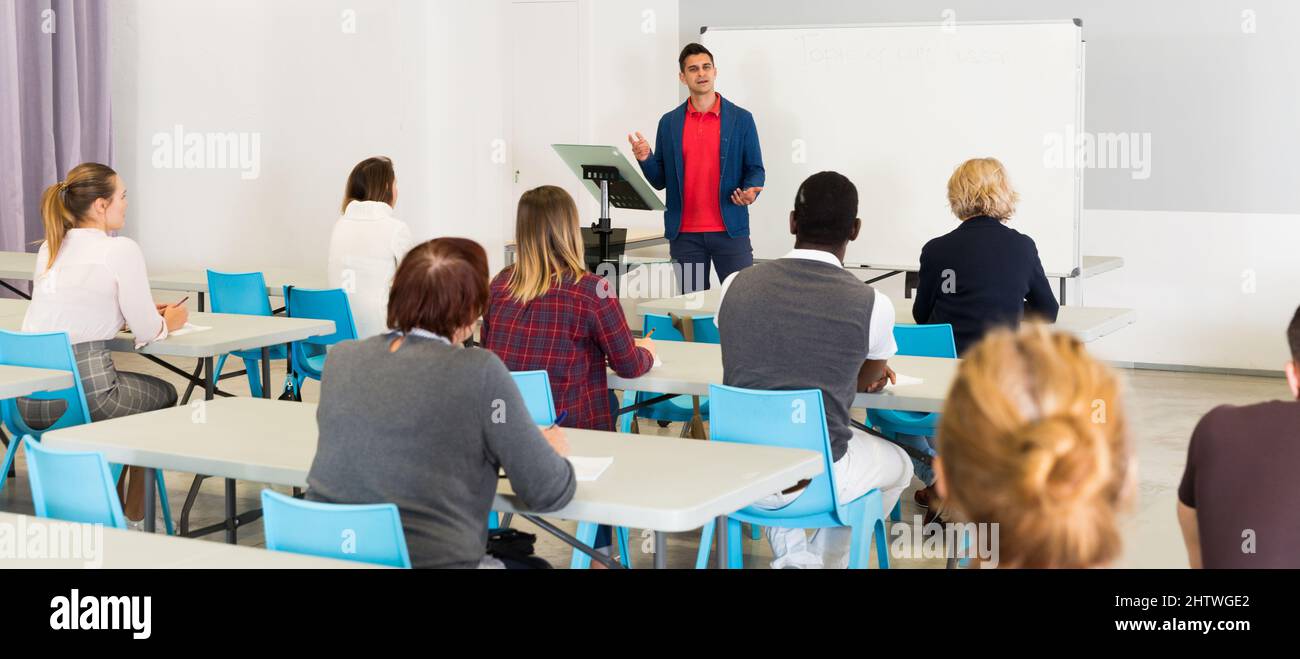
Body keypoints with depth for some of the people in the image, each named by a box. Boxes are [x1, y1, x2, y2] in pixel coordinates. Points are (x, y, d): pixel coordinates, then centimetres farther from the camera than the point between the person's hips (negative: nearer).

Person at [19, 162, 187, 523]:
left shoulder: (49, 248, 13)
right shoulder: (121, 249, -8)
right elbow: (146, 332, -4)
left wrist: (144, 314, 27)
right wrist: (168, 321, 18)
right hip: (80, 395, -7)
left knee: (116, 383, 36)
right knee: (163, 394, 25)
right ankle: (135, 510, 28)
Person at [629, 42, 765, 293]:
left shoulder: (741, 118, 3)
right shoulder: (669, 122, 9)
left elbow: (755, 169, 5)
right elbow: (660, 180, 11)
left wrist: (751, 192, -17)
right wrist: (645, 159, -10)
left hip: (729, 230, -2)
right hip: (684, 234, 2)